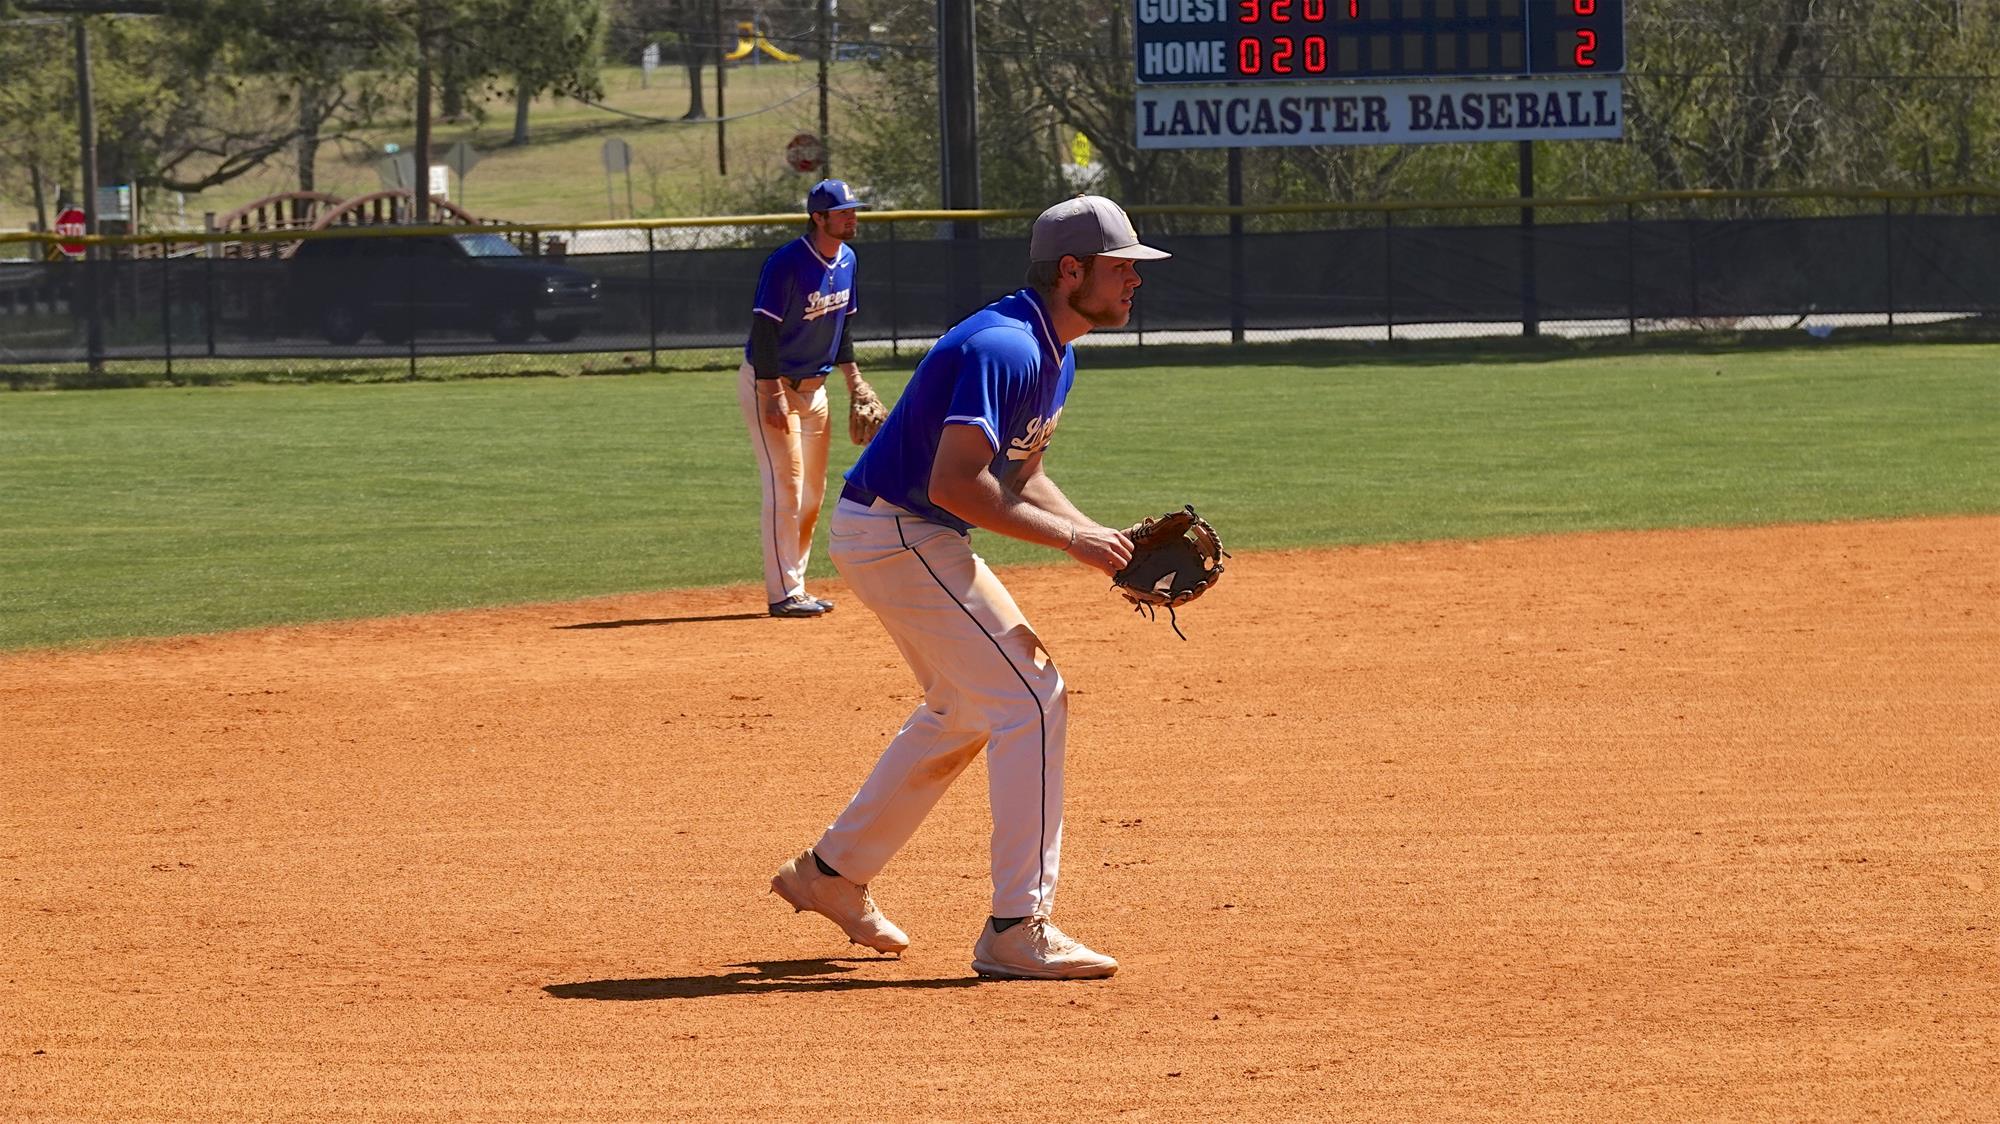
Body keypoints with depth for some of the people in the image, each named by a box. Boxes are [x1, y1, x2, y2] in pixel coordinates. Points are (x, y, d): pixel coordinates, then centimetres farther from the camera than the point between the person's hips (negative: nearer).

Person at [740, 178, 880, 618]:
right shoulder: (787, 263, -21)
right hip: (771, 383, -9)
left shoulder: (846, 260, 5)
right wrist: (773, 395, -26)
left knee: (812, 493, 11)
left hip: (813, 385, 9)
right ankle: (783, 593, -8)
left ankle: (795, 587, 19)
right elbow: (764, 330, -22)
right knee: (785, 486, -10)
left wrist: (853, 378, 10)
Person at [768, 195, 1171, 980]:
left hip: (915, 537, 11)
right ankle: (1017, 930, -12)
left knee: (965, 709, 24)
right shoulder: (1004, 348, -24)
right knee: (1032, 700, -13)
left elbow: (1016, 475, 18)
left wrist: (1103, 539, 4)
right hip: (897, 537, -11)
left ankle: (833, 873, 35)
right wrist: (1068, 537, -27)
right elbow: (954, 482, -32)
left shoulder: (1055, 353, 9)